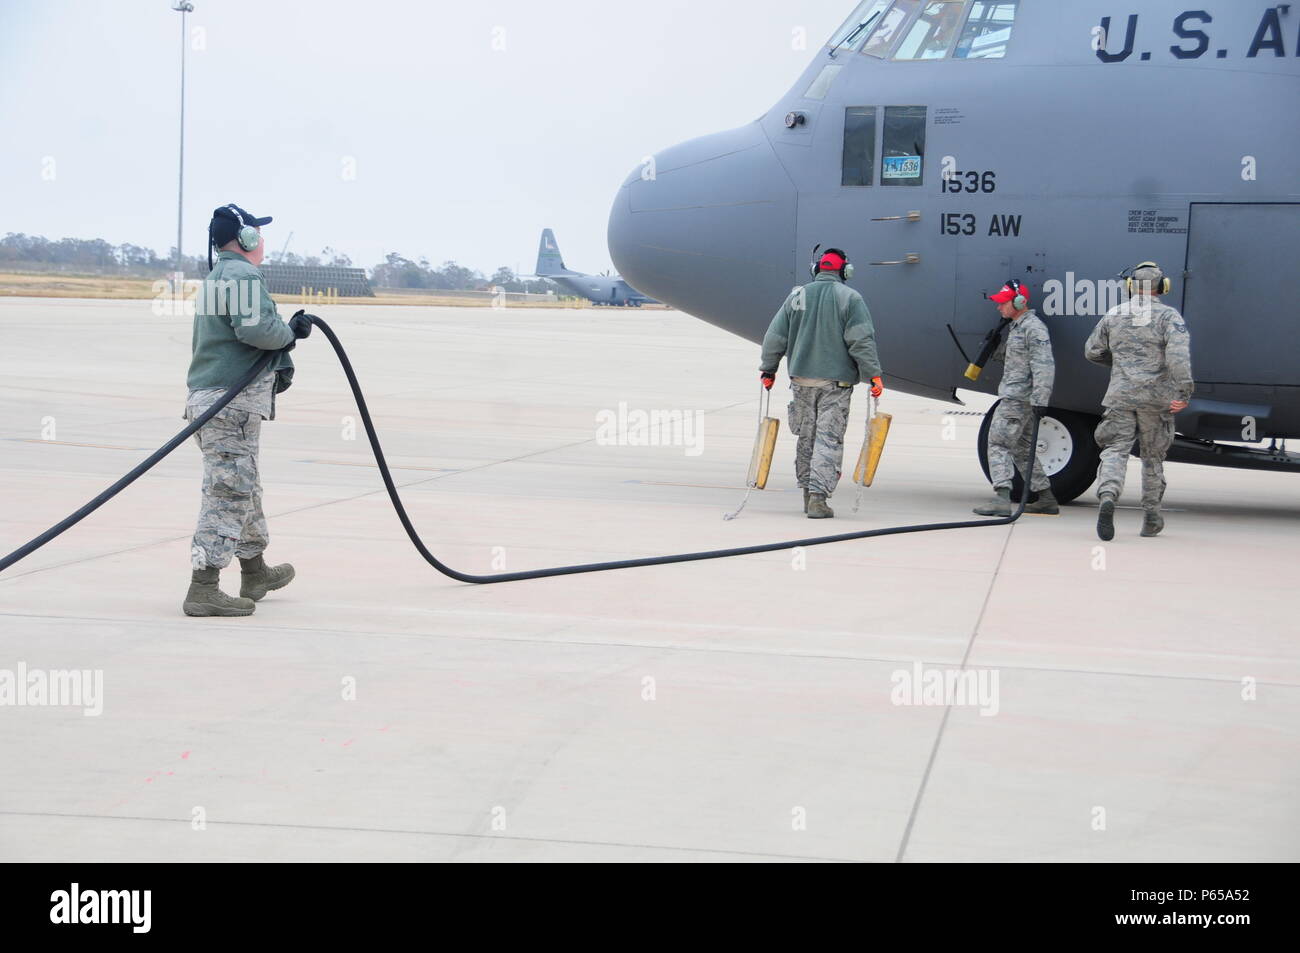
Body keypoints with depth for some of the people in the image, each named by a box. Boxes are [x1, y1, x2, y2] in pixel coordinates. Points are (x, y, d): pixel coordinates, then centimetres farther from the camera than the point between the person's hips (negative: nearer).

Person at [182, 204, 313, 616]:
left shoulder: (214, 277, 22)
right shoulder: (244, 276, -11)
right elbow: (255, 328, -23)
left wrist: (281, 360, 9)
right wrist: (292, 331, -5)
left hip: (208, 397, 11)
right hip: (231, 401, -11)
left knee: (244, 489, 22)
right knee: (230, 492, -11)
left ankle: (255, 573, 36)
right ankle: (203, 589, -14)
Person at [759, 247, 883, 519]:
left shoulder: (797, 296, 7)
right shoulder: (850, 298, -4)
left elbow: (775, 337, 8)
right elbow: (861, 341, -11)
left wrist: (768, 369, 17)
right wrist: (873, 374, -8)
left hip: (801, 379, 4)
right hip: (836, 382, -4)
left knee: (806, 437, 15)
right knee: (829, 438, -5)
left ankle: (808, 493, 21)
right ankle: (818, 497, -14)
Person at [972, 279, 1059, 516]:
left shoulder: (1034, 327, -13)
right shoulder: (1017, 327, 19)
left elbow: (1044, 366, -21)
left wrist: (1041, 400, -27)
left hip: (1019, 398, -11)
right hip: (1014, 397, 11)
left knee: (998, 443, -14)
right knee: (1021, 448, 16)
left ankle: (1001, 499, -23)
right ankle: (1046, 499, 21)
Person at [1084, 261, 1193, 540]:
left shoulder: (1114, 315, 10)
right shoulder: (1168, 316, -1)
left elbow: (1092, 352, 18)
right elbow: (1178, 352, -17)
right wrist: (1184, 390, -21)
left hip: (1120, 396, 1)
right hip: (1156, 397, -1)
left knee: (1115, 450, -5)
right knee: (1153, 456, 13)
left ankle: (1107, 496, -34)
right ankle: (1151, 517, 19)